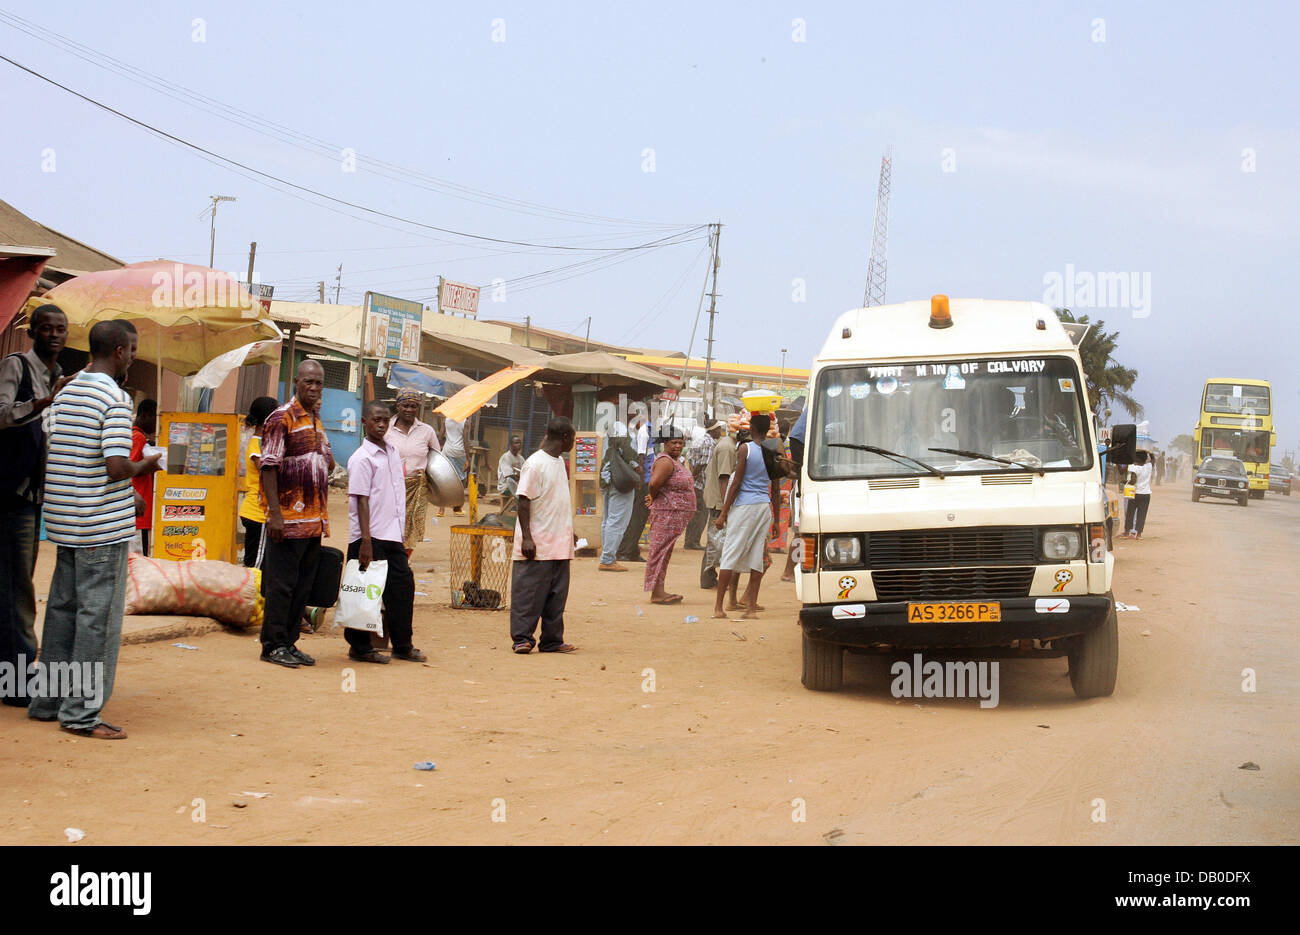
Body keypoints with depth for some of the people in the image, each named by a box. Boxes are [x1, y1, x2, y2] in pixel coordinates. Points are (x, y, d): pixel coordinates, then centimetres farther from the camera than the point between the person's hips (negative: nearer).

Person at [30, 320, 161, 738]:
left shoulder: (64, 394, 12)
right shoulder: (115, 398, -14)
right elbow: (117, 467, -22)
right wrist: (146, 466, 0)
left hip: (64, 522, 8)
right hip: (104, 526, -8)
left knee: (62, 610, 15)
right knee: (98, 618, -2)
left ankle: (48, 701, 21)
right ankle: (81, 712, 0)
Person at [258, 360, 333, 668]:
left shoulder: (315, 421, 17)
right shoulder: (282, 418, -7)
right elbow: (268, 467, -13)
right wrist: (275, 513, -19)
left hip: (314, 521, 8)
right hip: (289, 518, -8)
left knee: (302, 585, 10)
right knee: (281, 584, -3)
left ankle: (289, 643, 17)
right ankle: (273, 645, 3)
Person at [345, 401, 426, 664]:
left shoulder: (393, 452, 13)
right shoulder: (362, 459, -10)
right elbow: (361, 500, -14)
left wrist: (402, 525, 17)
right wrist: (366, 541, -19)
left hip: (393, 535, 8)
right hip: (371, 536, -8)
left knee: (403, 585, 8)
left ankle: (402, 646, 18)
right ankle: (359, 647, 8)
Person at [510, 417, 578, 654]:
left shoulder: (559, 461, 13)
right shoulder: (535, 463, -13)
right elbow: (524, 501, -15)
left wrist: (568, 533, 26)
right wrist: (527, 537, -20)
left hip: (560, 545, 8)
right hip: (537, 546, -8)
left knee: (557, 594, 9)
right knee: (530, 593, -3)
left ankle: (552, 640, 14)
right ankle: (521, 639, 4)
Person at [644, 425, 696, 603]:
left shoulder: (677, 460, 17)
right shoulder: (665, 462, -16)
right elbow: (654, 483, -28)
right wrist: (653, 498, -10)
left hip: (677, 514, 10)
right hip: (666, 513, -10)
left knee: (665, 552, 12)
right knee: (660, 550, -8)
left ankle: (659, 591, 17)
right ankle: (656, 593, -9)